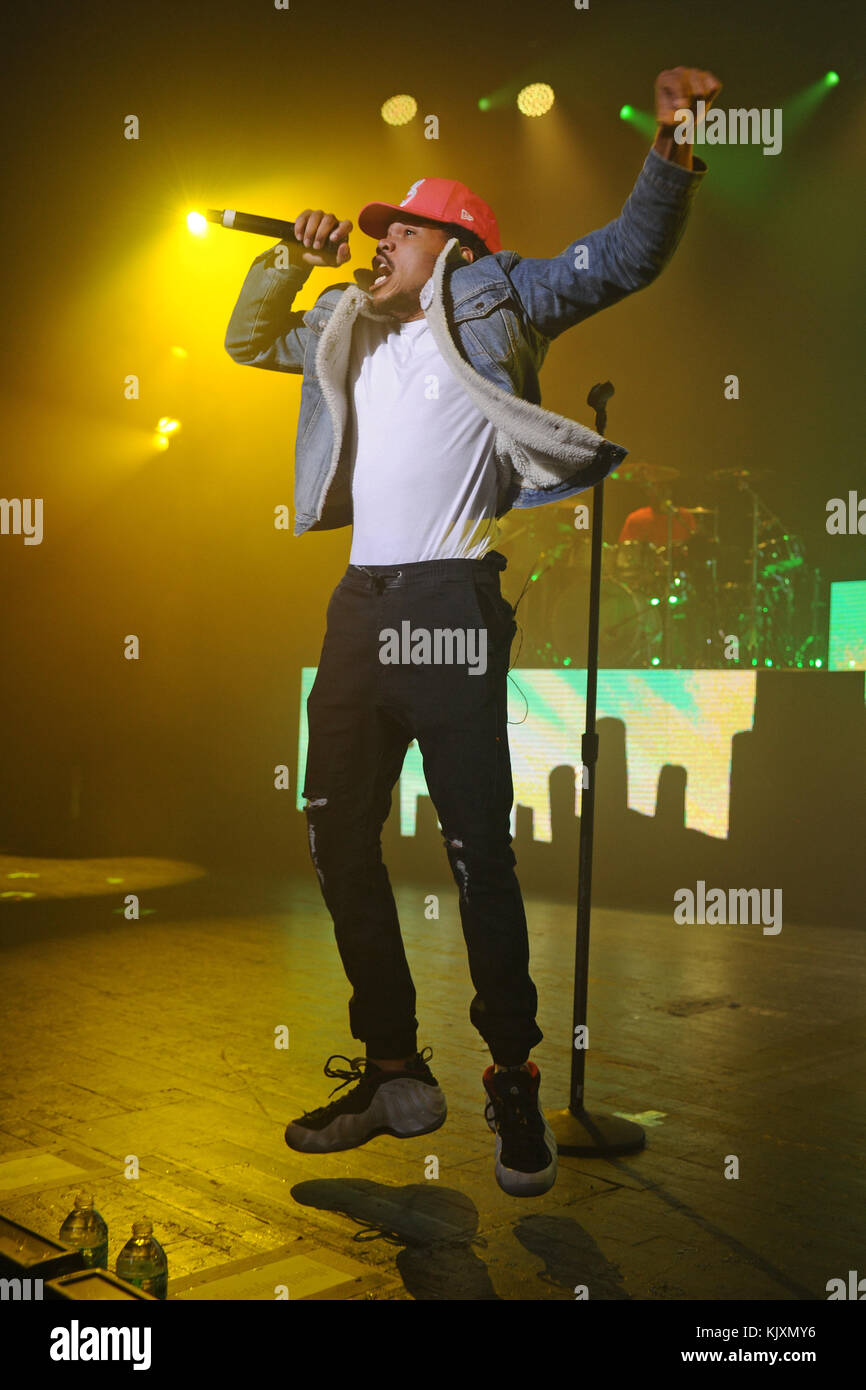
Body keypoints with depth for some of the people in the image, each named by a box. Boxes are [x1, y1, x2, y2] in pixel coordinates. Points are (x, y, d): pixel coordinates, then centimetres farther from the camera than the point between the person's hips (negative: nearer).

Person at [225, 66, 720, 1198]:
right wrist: (294, 259, 18)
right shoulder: (348, 328, 24)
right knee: (338, 837, 8)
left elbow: (625, 258, 4)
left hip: (451, 597, -7)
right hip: (363, 600, 7)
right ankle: (394, 1072, 20)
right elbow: (249, 340, 34)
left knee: (477, 847, -8)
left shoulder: (491, 299, 9)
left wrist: (671, 149, -11)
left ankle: (515, 1083, 6)